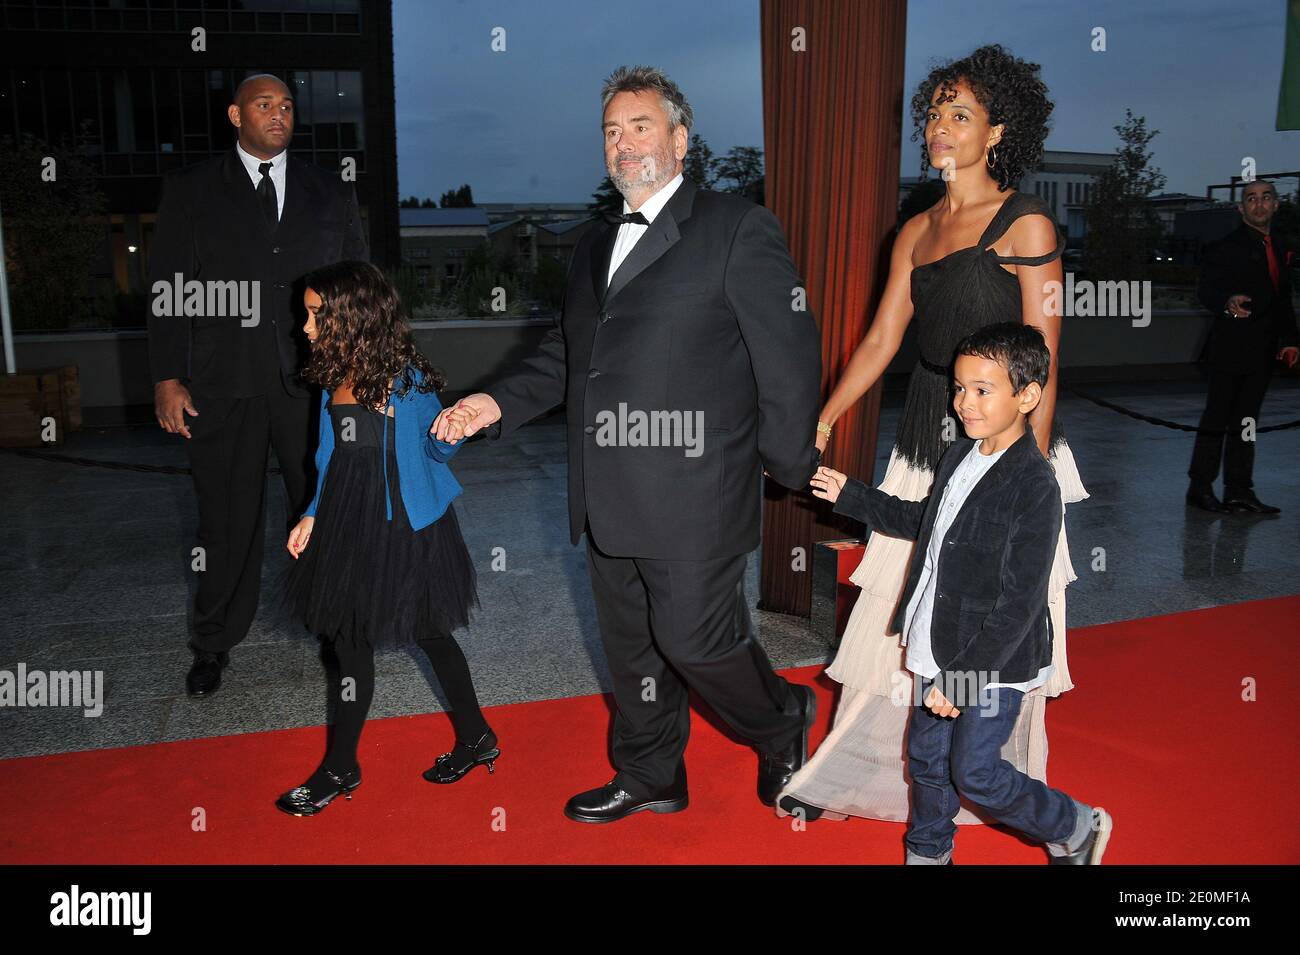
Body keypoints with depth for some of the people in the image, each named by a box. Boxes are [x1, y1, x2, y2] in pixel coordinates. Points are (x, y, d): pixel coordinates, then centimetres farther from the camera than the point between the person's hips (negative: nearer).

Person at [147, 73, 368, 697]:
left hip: (314, 382, 1)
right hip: (224, 383, -1)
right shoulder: (190, 191, 7)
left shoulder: (331, 194, 11)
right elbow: (168, 287, 3)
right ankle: (214, 644, 25)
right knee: (228, 521, 8)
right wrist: (167, 378, -5)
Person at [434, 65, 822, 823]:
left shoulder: (739, 229, -5)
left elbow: (789, 354, -7)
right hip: (611, 499, 7)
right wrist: (498, 404, 6)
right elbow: (568, 352, 21)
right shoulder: (596, 247, 17)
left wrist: (789, 468, -5)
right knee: (631, 647, 16)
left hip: (693, 496, -7)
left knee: (694, 635, -2)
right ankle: (650, 778, 36)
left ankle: (784, 722, 29)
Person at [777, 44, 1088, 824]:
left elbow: (1043, 362, -9)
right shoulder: (917, 232, 13)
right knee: (903, 610, 10)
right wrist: (821, 423, 3)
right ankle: (860, 776, 22)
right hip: (928, 439, 6)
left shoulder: (1027, 226, -5)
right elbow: (882, 339, 10)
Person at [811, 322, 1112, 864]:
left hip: (995, 660, -7)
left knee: (975, 774, 3)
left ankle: (1076, 828, 28)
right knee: (926, 758, 18)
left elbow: (1019, 604, -22)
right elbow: (922, 522, 21)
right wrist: (849, 496, 16)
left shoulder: (1035, 487, -22)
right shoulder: (958, 458, 2)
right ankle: (928, 851, 42)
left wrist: (962, 675, -22)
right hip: (939, 648, 7)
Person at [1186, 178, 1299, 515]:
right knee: (1216, 420, -3)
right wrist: (1228, 302, -37)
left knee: (1246, 422, 10)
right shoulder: (1225, 247, -5)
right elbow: (1205, 289, -16)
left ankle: (1239, 492, 16)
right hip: (1230, 348, -6)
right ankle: (1200, 488, 5)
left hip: (1262, 352, 7)